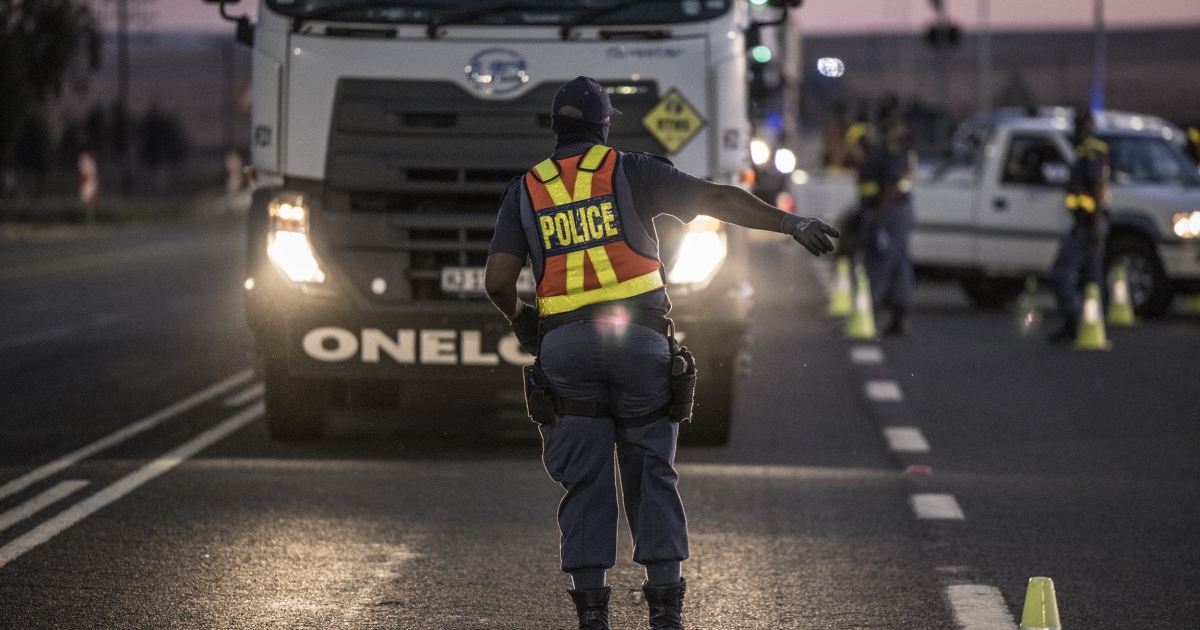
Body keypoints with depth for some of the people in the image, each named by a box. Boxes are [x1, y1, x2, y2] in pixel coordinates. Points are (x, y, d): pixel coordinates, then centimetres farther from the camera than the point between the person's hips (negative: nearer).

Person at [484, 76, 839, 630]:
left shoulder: (525, 191, 11)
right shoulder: (630, 172, 6)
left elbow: (497, 278, 2)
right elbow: (715, 198, -5)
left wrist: (517, 316, 23)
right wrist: (789, 222, -9)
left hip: (565, 347, 1)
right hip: (639, 338, -1)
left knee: (585, 481, 5)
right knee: (651, 473, 6)